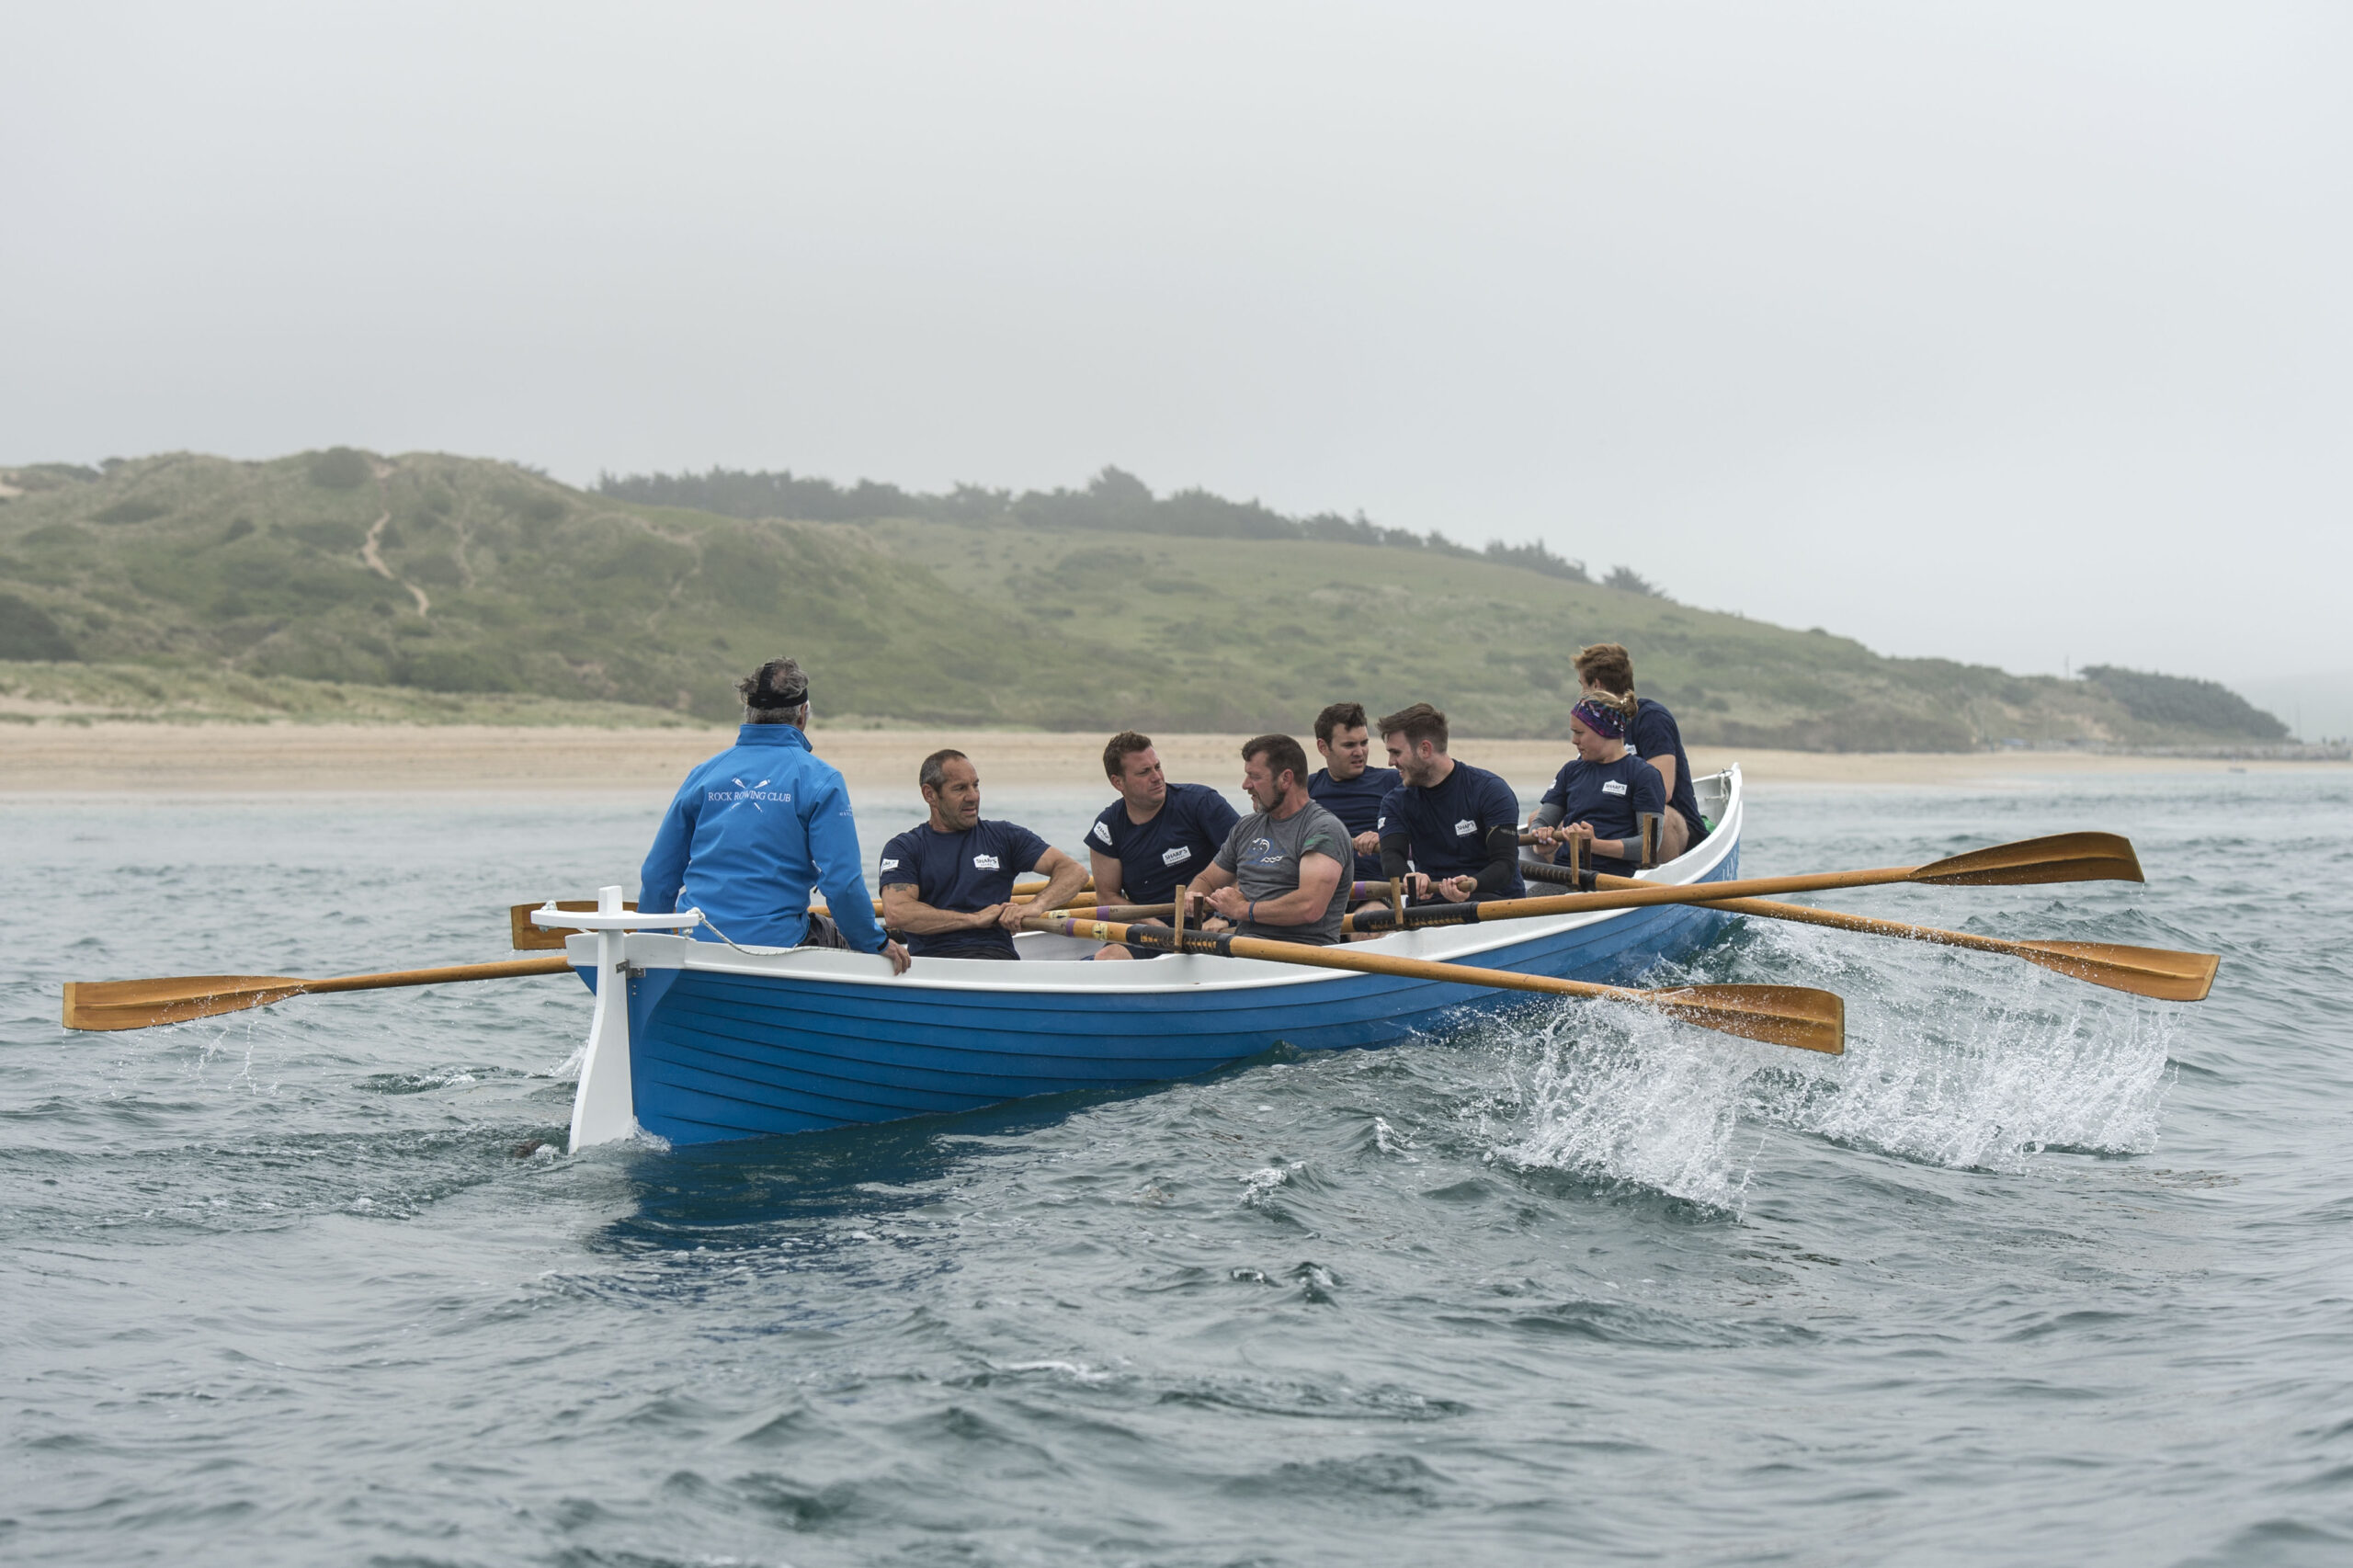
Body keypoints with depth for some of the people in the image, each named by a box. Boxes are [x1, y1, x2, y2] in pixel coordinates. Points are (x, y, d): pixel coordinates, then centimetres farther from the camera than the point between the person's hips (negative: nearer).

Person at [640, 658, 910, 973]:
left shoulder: (703, 775, 9)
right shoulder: (819, 780, -4)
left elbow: (658, 876, 11)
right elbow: (841, 881, -10)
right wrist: (876, 944, 4)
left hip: (697, 944, 4)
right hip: (776, 942, -4)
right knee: (840, 937, 22)